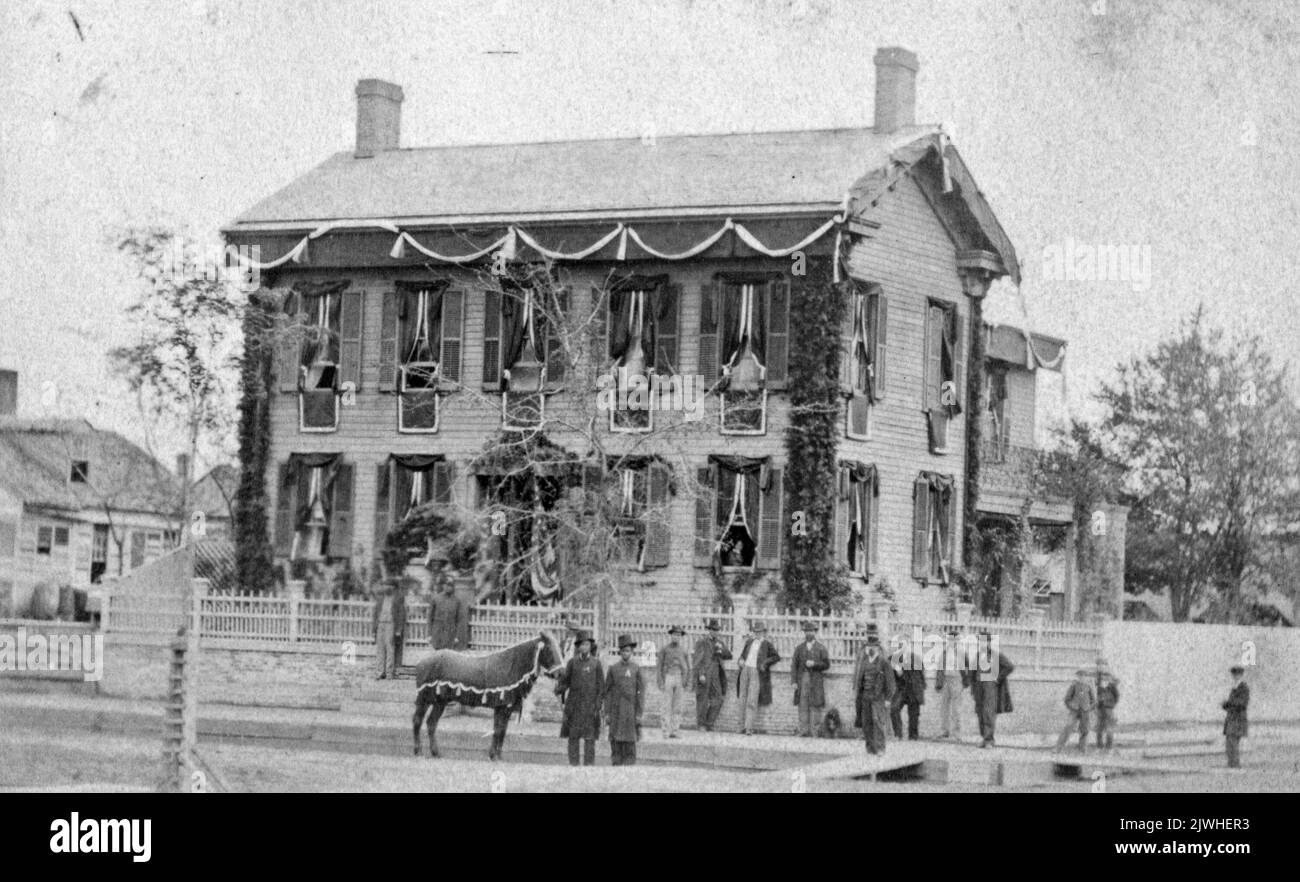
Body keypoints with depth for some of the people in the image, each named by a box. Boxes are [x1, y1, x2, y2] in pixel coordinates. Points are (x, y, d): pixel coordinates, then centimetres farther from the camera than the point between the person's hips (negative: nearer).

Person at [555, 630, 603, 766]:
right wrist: (559, 689, -16)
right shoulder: (572, 662, 5)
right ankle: (573, 764, 7)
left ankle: (589, 764, 2)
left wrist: (598, 705, -4)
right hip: (574, 704, 1)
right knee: (573, 736, 1)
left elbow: (601, 685, 3)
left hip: (590, 703, -1)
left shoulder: (596, 663, 3)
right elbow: (565, 681, 6)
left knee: (590, 737, -2)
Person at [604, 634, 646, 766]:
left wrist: (639, 714, -5)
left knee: (630, 740, -2)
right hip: (616, 709, 1)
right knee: (615, 740, -1)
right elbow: (607, 692, 6)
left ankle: (630, 764, 2)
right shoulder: (613, 669, 5)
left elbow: (641, 692, 1)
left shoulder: (636, 669, 3)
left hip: (631, 709, -1)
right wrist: (607, 713, 0)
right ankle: (617, 764, 4)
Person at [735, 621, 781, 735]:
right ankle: (743, 726, 15)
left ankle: (749, 728, -14)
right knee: (743, 699, 7)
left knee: (752, 701, -12)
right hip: (745, 670, 5)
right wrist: (741, 660, 3)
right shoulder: (749, 642, 13)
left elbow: (777, 657, 0)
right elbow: (743, 654, 24)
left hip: (757, 673, -5)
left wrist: (765, 663, -10)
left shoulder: (767, 644, -1)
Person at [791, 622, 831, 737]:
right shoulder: (799, 648, 13)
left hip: (816, 680, -2)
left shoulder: (821, 648, 8)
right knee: (803, 706, -3)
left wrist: (814, 664, -12)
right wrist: (794, 681, -1)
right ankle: (804, 731, -4)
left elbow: (826, 664, 3)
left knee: (815, 706, -5)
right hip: (802, 679, 2)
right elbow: (794, 665, 9)